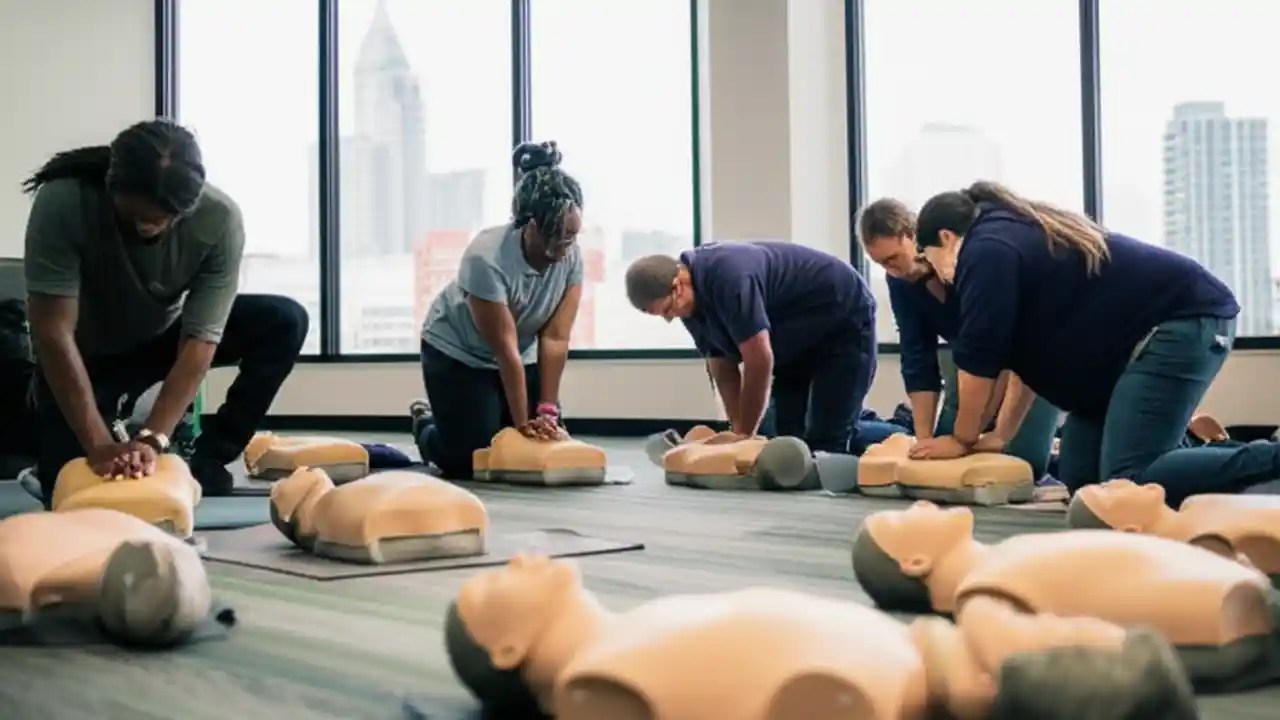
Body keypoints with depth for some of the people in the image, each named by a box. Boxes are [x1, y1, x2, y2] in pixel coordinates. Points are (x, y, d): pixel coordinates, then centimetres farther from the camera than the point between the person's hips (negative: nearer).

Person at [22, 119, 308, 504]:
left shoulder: (219, 218, -30)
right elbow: (53, 332, -35)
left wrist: (151, 440, -41)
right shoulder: (62, 202, -34)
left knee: (285, 322, -21)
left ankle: (205, 463, -10)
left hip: (164, 336, 2)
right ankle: (119, 422, 16)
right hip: (90, 352, -1)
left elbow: (201, 341, -30)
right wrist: (100, 446, -41)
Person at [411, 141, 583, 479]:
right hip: (457, 352, -5)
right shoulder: (487, 258, -34)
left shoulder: (571, 257, -19)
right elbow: (505, 348, -31)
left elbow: (555, 339, -19)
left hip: (522, 354, 5)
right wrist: (522, 423, -27)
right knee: (468, 460, -11)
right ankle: (425, 423, 23)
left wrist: (547, 411, -22)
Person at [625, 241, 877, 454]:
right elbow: (721, 363, -4)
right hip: (801, 335, 9)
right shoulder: (692, 300, -6)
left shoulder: (728, 278, -36)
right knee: (783, 434, 1)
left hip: (845, 320, -9)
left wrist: (744, 436, -26)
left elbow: (759, 360, -34)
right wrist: (738, 431, -14)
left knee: (826, 439, -16)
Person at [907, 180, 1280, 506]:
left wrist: (962, 439, 3)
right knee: (1079, 479, 4)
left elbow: (979, 359, -9)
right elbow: (1029, 352, 24)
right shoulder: (1020, 233, 20)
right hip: (1154, 330, 10)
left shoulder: (987, 250, -11)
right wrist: (1001, 436, 22)